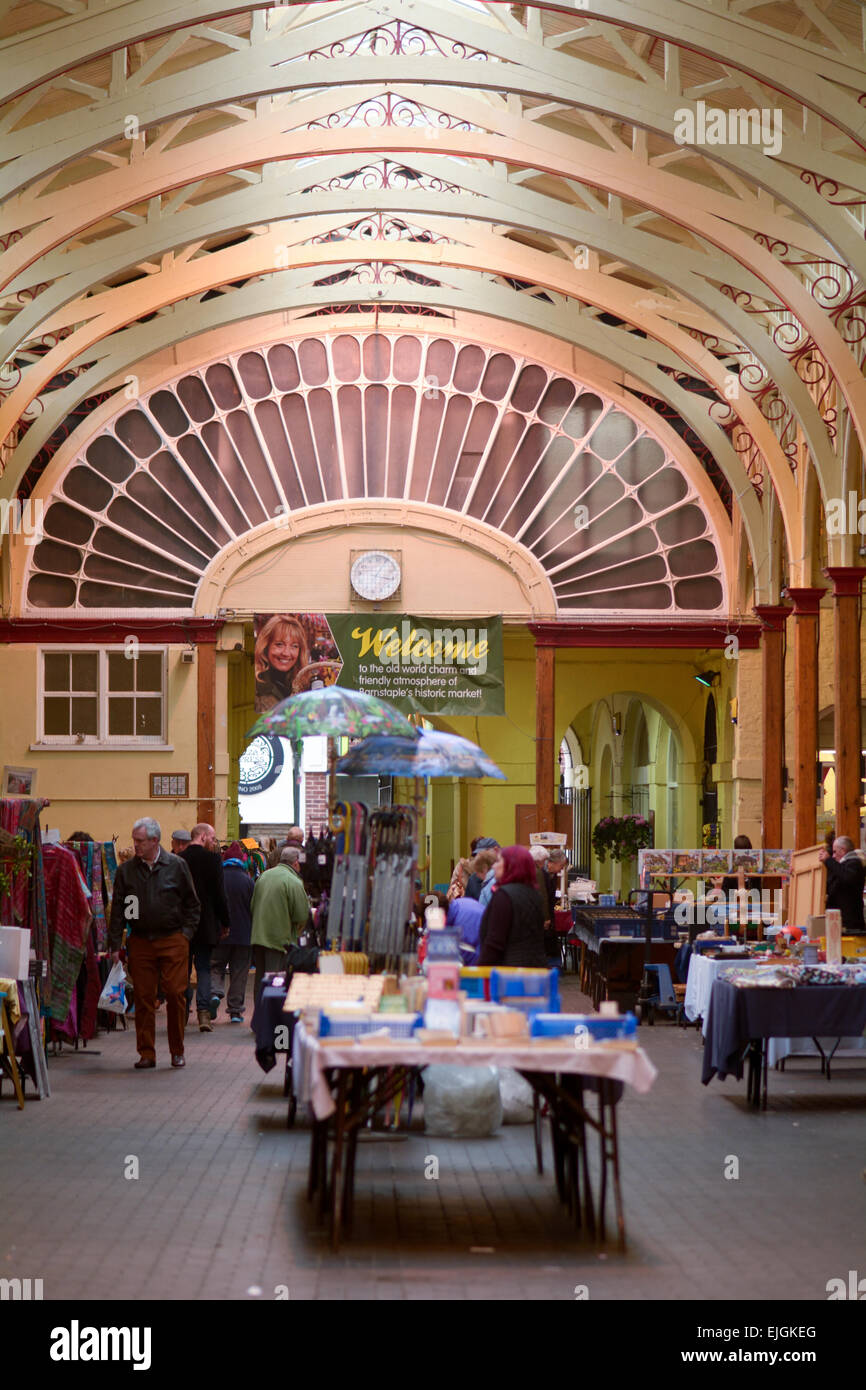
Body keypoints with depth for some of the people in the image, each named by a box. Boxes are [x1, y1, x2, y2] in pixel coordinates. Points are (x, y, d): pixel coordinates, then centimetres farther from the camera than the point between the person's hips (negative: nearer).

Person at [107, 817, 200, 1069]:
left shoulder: (176, 866, 2)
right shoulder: (126, 870, 5)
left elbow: (192, 903, 9)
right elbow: (117, 909, 6)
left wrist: (186, 933, 0)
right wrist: (115, 945, 1)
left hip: (173, 941, -2)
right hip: (140, 942, 2)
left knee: (176, 994, -4)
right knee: (143, 997, 0)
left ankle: (177, 1051, 8)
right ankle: (146, 1053, 7)